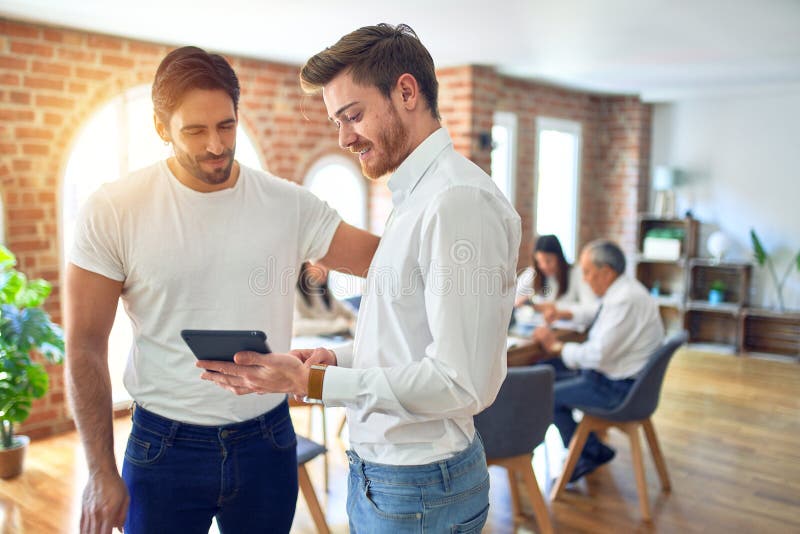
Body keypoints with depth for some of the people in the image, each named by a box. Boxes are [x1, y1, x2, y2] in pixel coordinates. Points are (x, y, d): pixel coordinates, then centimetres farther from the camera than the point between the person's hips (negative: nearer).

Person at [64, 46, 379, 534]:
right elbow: (87, 347, -6)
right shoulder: (112, 213, -9)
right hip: (164, 447, -2)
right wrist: (102, 474, -5)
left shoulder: (291, 206, -4)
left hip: (268, 439, 2)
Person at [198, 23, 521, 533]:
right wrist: (338, 360, 2)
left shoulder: (461, 202, -21)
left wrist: (311, 384, -25)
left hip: (418, 490, -8)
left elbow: (458, 383, -25)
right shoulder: (417, 198, 11)